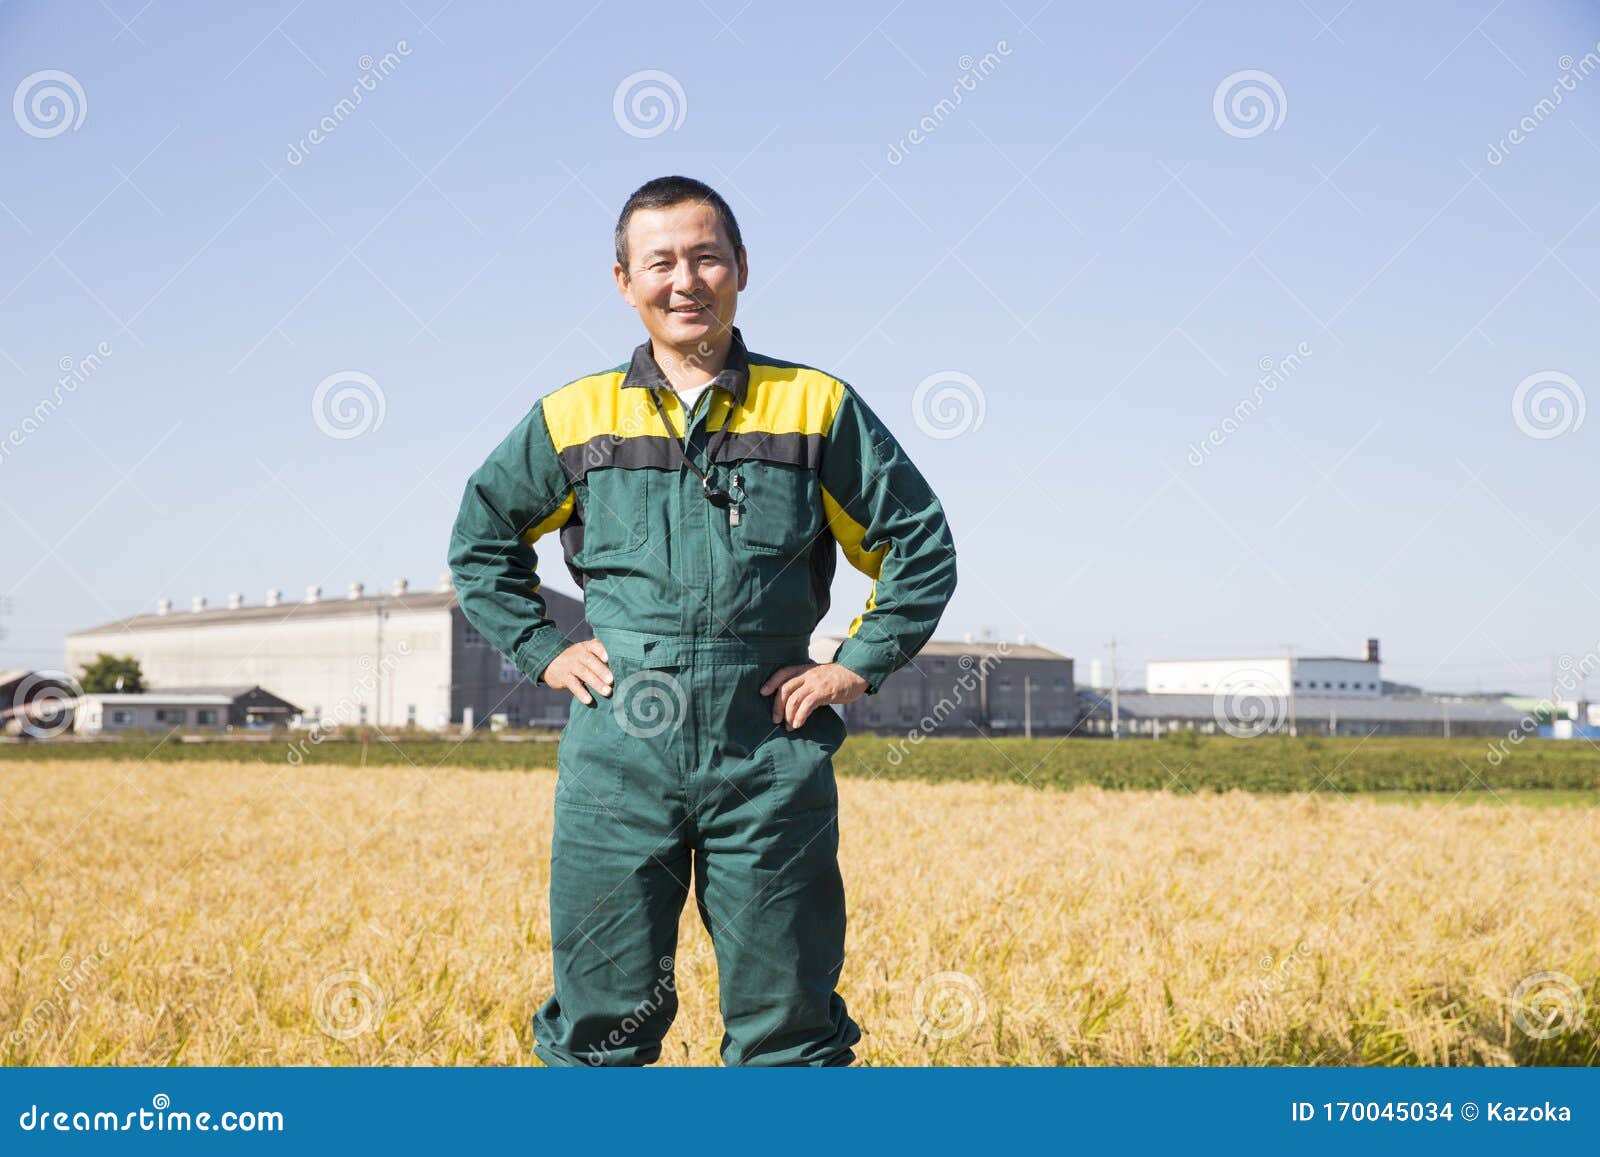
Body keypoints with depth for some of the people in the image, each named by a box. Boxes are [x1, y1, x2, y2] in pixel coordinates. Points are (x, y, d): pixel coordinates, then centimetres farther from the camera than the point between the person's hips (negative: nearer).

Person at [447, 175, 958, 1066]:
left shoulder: (819, 408, 4)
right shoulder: (576, 418, 6)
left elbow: (922, 546, 9)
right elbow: (481, 539, 19)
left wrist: (860, 665, 1)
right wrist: (542, 649, 9)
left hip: (770, 759, -1)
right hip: (617, 756, 1)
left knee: (787, 1024, 6)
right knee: (602, 1015, 6)